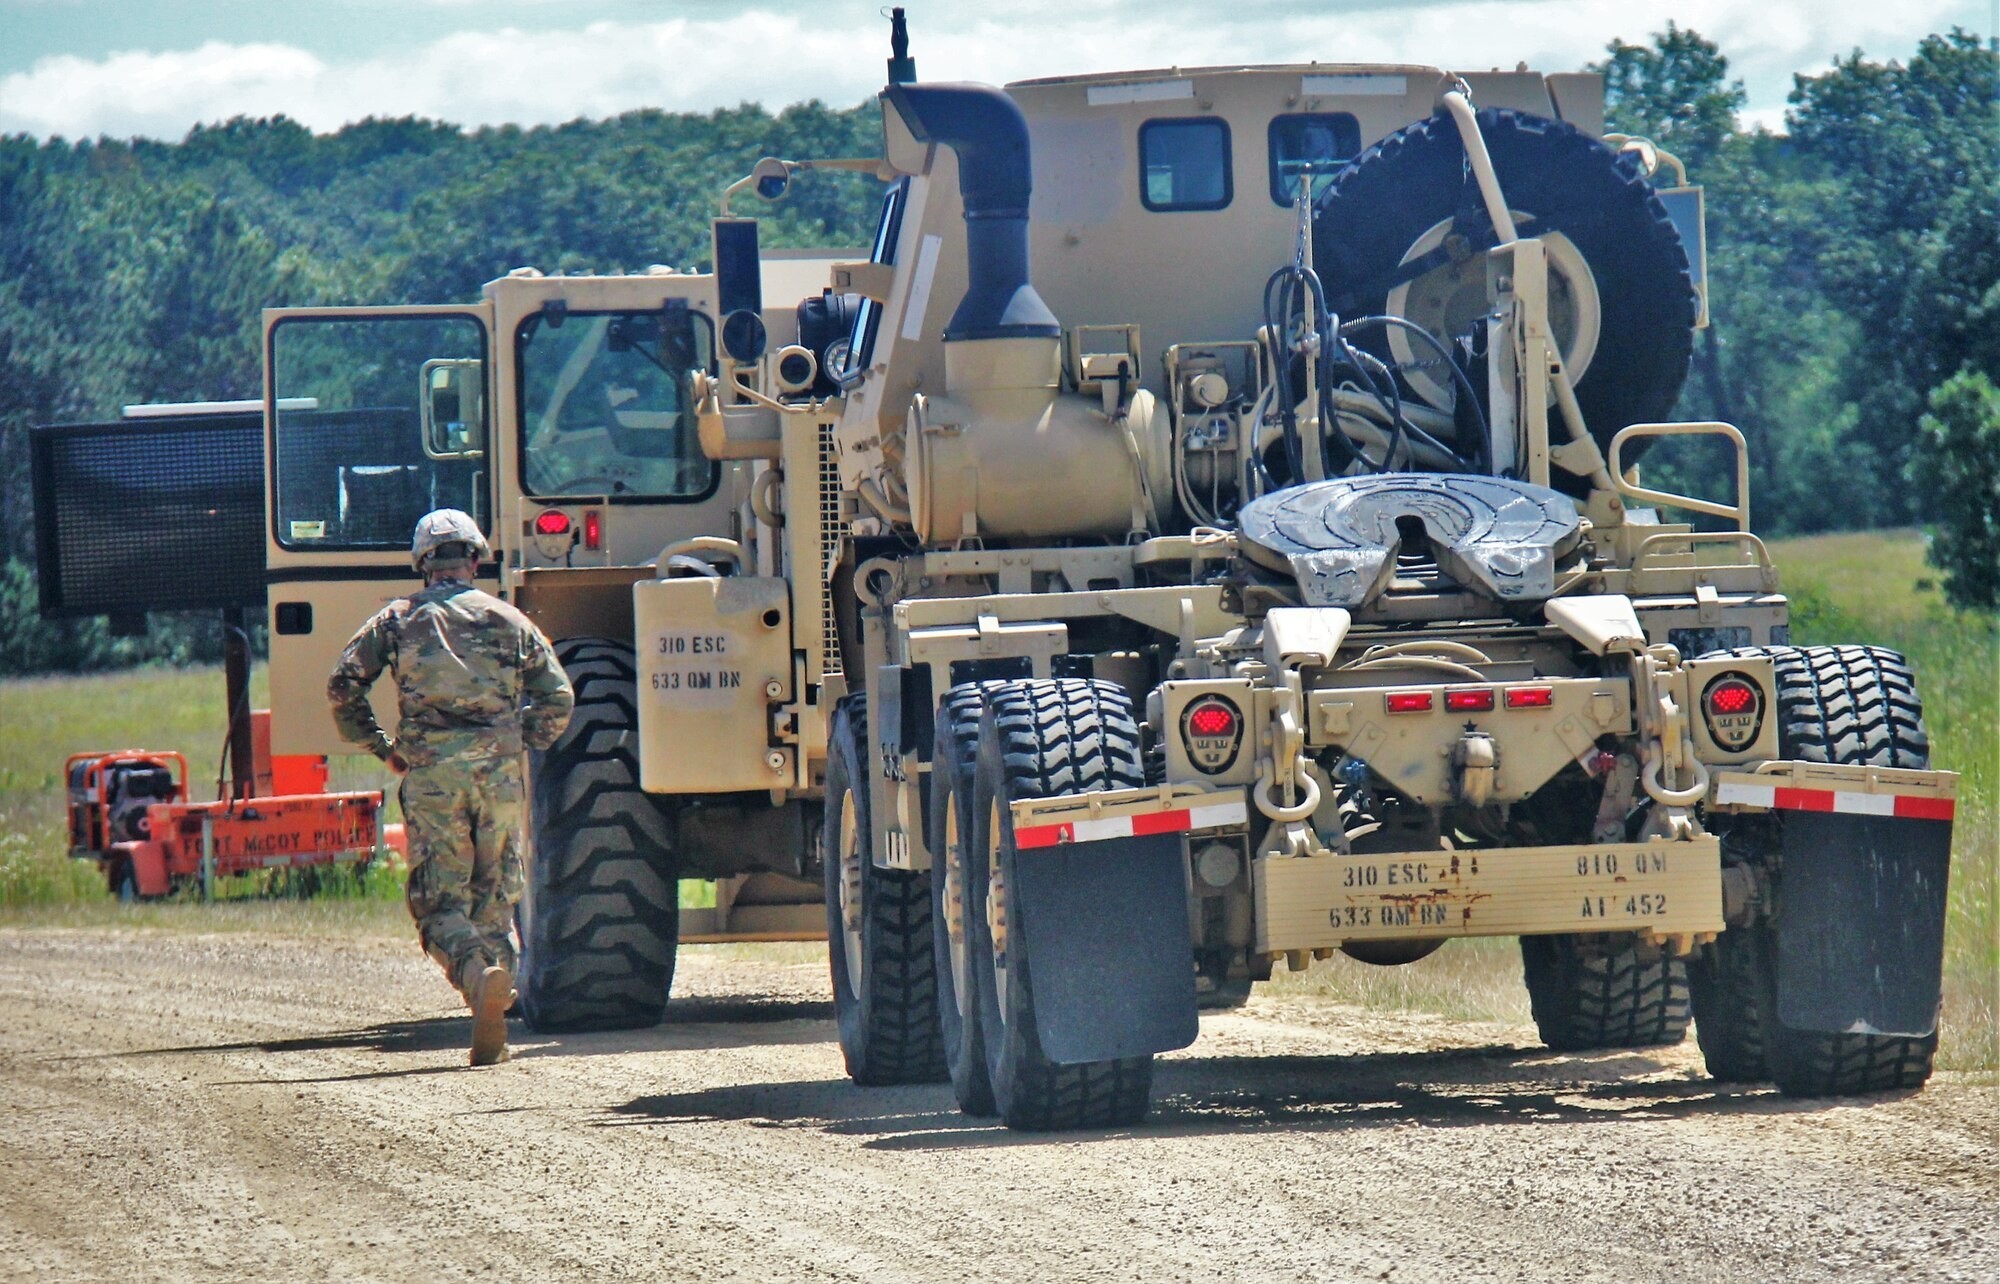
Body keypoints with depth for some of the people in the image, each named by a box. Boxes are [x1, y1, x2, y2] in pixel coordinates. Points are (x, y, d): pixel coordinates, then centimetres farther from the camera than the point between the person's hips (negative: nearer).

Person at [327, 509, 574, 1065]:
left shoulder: (397, 620, 9)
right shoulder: (508, 621, 12)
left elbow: (343, 684, 1)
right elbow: (558, 697, 8)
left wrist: (381, 747, 10)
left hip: (430, 770, -1)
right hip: (499, 770, 1)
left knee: (440, 902, -2)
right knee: (494, 896, 9)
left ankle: (478, 972, -33)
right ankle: (491, 1033, 3)